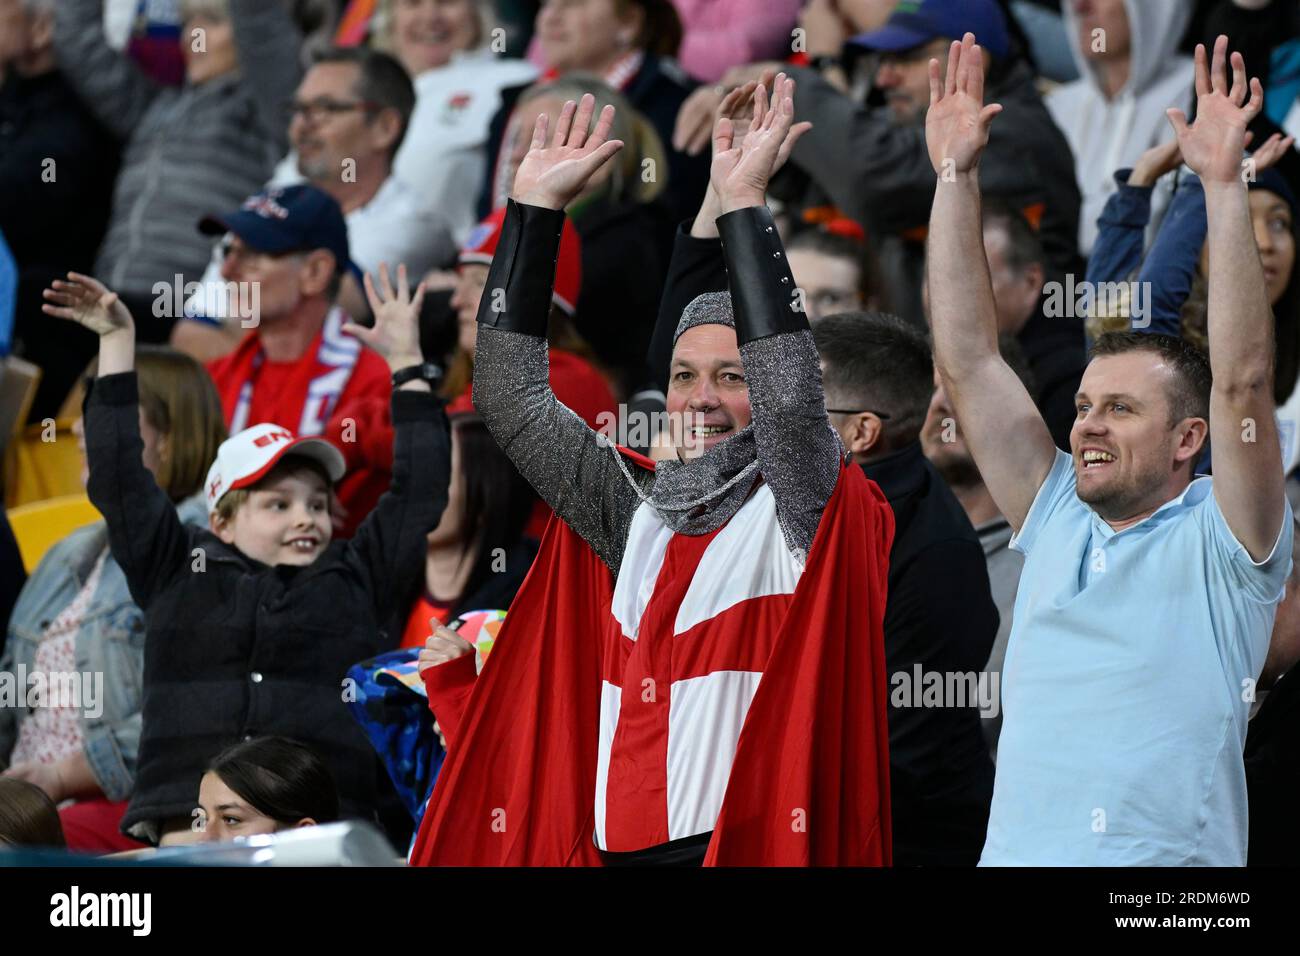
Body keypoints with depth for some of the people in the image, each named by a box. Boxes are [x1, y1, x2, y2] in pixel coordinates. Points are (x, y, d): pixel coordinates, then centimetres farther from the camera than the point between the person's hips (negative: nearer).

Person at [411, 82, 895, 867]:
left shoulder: (794, 514, 0)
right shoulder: (640, 514, 14)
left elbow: (789, 396, -19)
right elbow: (512, 398, 16)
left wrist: (744, 204, -17)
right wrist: (536, 205, 11)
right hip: (617, 845, 5)